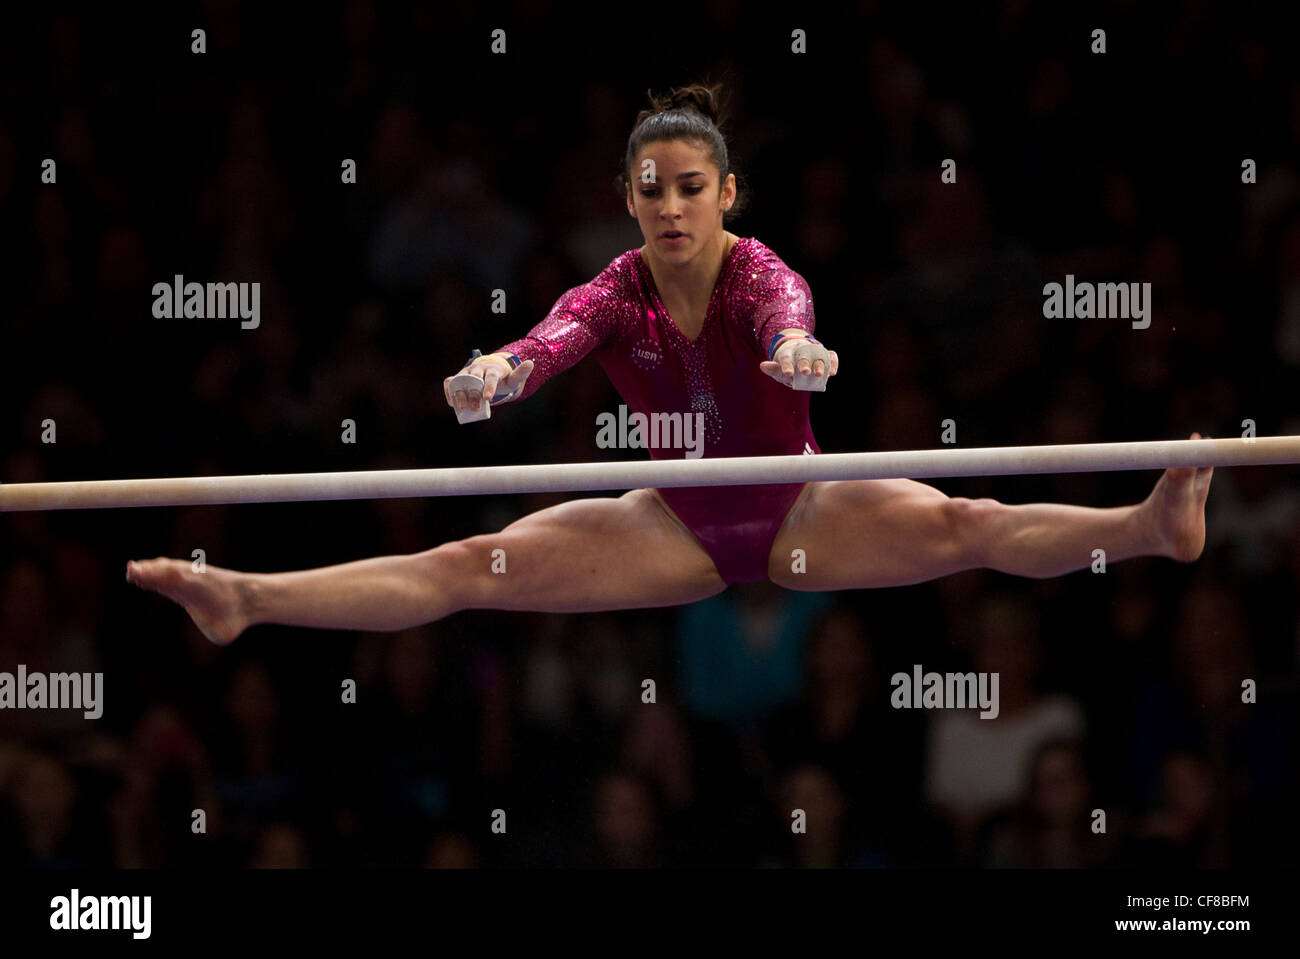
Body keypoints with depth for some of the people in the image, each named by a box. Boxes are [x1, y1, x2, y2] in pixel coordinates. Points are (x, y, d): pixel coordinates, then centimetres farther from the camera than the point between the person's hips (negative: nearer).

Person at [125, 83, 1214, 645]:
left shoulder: (757, 272, -17)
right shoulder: (618, 294, -9)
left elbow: (787, 313, -43)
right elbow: (555, 339, -32)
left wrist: (794, 348, -70)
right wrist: (499, 373, -57)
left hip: (798, 508, -2)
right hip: (678, 523, 2)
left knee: (961, 525, -28)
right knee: (474, 565, -11)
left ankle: (1153, 526, -43)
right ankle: (247, 599, -19)